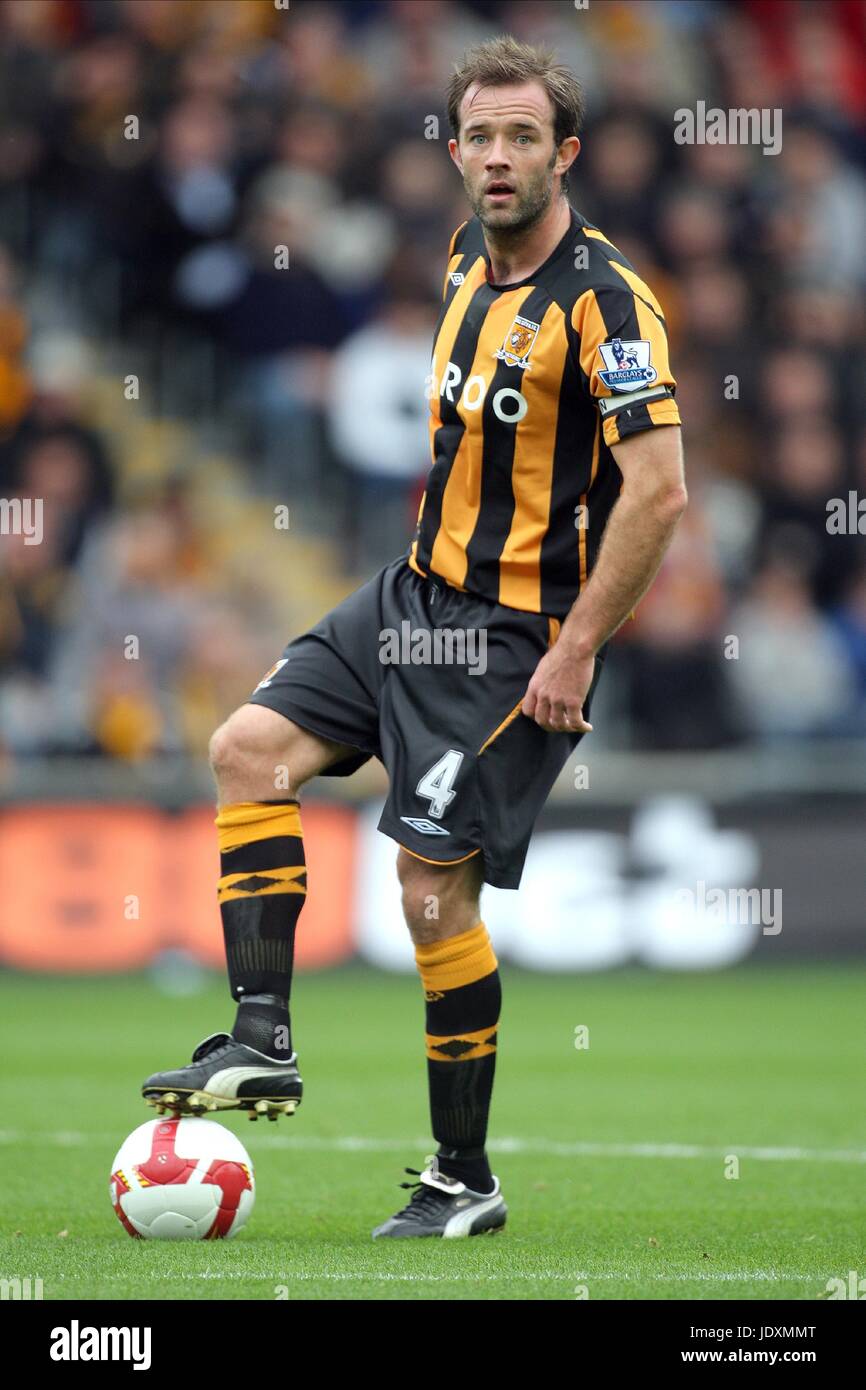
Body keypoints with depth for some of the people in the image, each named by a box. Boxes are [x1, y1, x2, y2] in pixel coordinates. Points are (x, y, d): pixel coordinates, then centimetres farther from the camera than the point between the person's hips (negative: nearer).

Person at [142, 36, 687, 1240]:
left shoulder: (603, 299, -18)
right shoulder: (469, 260, 8)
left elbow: (658, 489, -22)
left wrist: (576, 649, -21)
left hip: (516, 632, -9)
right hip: (419, 592, 9)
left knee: (434, 888, -8)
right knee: (250, 747, 1)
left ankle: (466, 1180, 4)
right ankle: (263, 1041, 3)